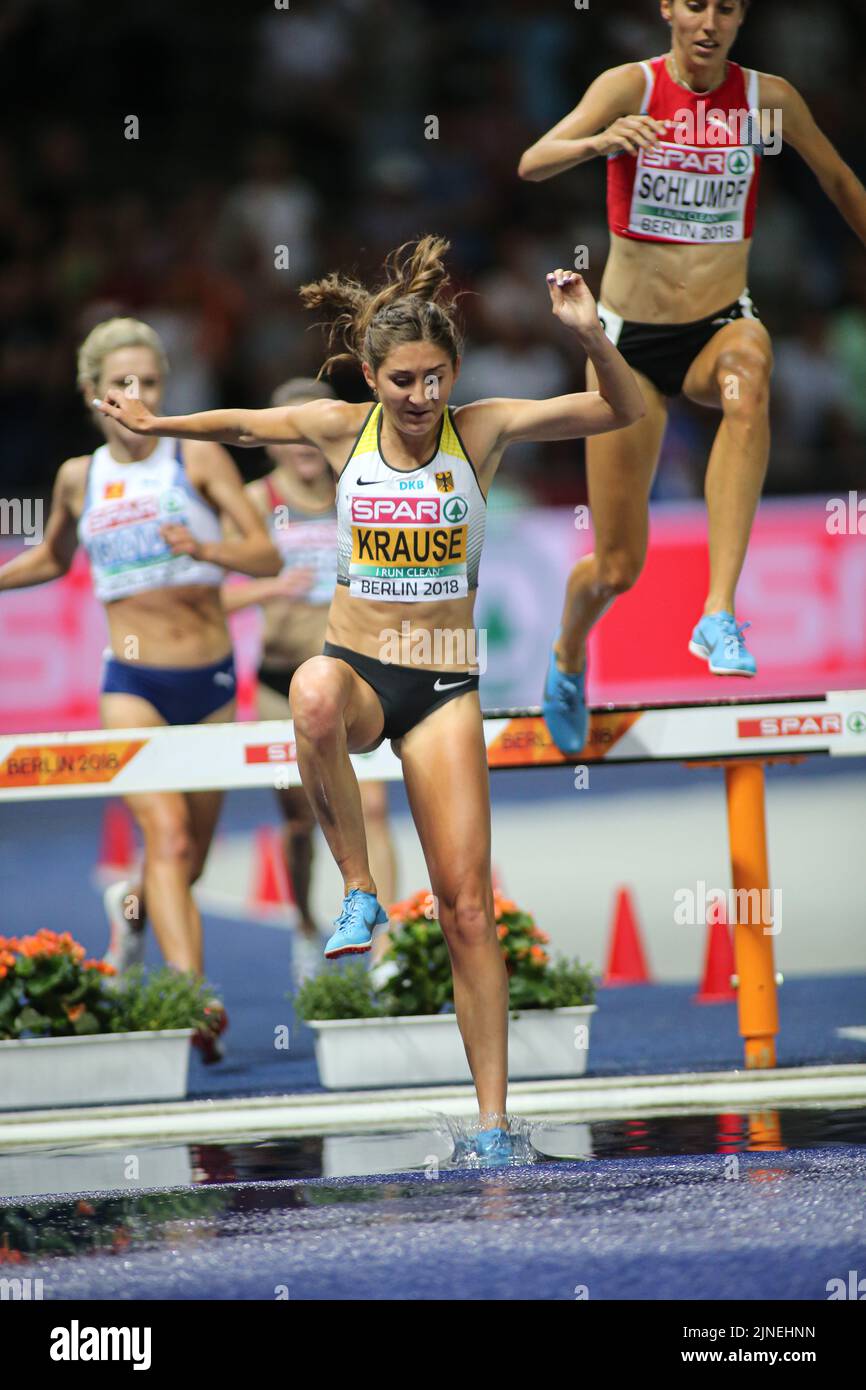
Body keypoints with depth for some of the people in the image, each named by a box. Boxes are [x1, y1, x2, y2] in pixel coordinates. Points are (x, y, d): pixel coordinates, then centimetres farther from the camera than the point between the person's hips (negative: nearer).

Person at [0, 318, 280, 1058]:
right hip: (133, 683, -1)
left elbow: (267, 556, -10)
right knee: (166, 831, -21)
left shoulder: (199, 458, -3)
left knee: (192, 854, 14)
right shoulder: (80, 478, 4)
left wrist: (204, 549, -28)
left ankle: (133, 908, 48)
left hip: (210, 680, 1)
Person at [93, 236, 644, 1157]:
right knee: (314, 694, -41)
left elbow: (624, 413, -9)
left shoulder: (481, 430, -4)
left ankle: (492, 1120, 0)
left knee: (466, 907, -6)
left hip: (443, 687, 0)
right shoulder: (339, 430, 0)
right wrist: (158, 424, 20)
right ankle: (358, 891, -24)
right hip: (355, 663, 0)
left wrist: (588, 335, -25)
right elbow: (245, 425, 20)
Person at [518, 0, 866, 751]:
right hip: (631, 337, -1)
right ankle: (569, 656, 39)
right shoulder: (631, 87, -9)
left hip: (720, 325, 1)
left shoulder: (769, 98, -2)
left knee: (749, 375, -39)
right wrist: (601, 141, -44)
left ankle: (720, 613, -43)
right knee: (618, 566, 1)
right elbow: (532, 164, -24)